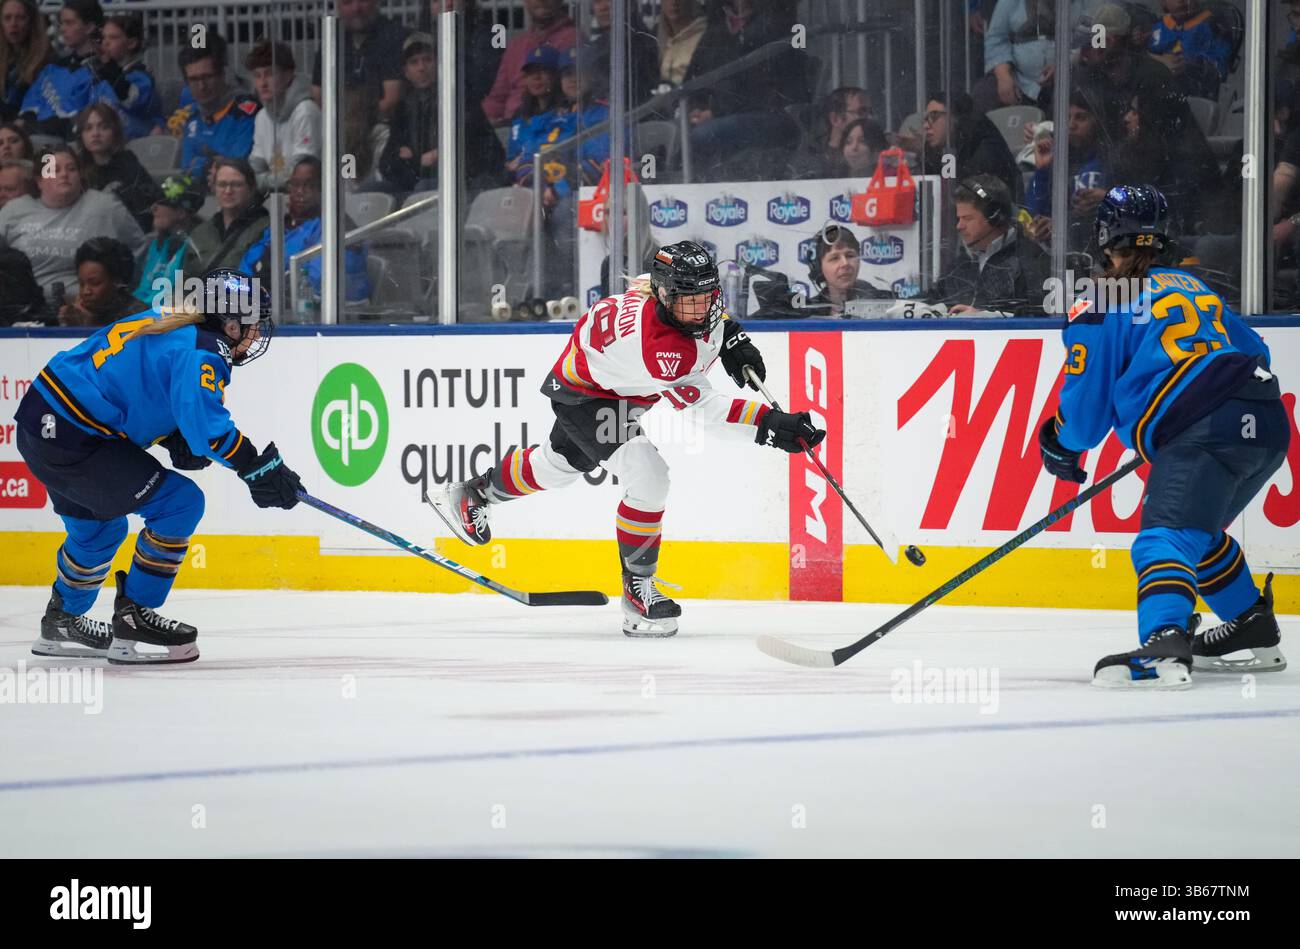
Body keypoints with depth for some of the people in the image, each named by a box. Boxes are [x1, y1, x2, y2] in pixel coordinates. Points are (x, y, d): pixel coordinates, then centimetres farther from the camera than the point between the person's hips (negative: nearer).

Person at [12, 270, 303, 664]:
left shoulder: (168, 327, 15)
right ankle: (132, 622, -3)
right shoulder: (203, 353, -14)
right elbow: (204, 421, -28)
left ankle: (61, 624, 47)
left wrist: (175, 440, 10)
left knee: (98, 527, 29)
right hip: (72, 441, -10)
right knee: (180, 504, -6)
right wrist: (258, 468, -20)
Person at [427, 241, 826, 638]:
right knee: (647, 478, -25)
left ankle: (473, 494, 57)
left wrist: (730, 336, -5)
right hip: (584, 393, -9)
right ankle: (637, 590, -10)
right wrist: (769, 424, -50)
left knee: (560, 463, 30)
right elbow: (701, 405, -42)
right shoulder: (656, 344, -44)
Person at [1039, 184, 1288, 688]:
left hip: (1204, 434, -8)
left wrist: (1059, 449, 24)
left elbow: (1086, 408, 4)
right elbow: (1252, 351, 31)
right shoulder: (1195, 288, 27)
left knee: (1166, 537, -19)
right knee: (1198, 531, 28)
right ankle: (1256, 635, 34)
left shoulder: (1101, 312, 4)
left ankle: (1163, 647, -43)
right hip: (1269, 424, 8)